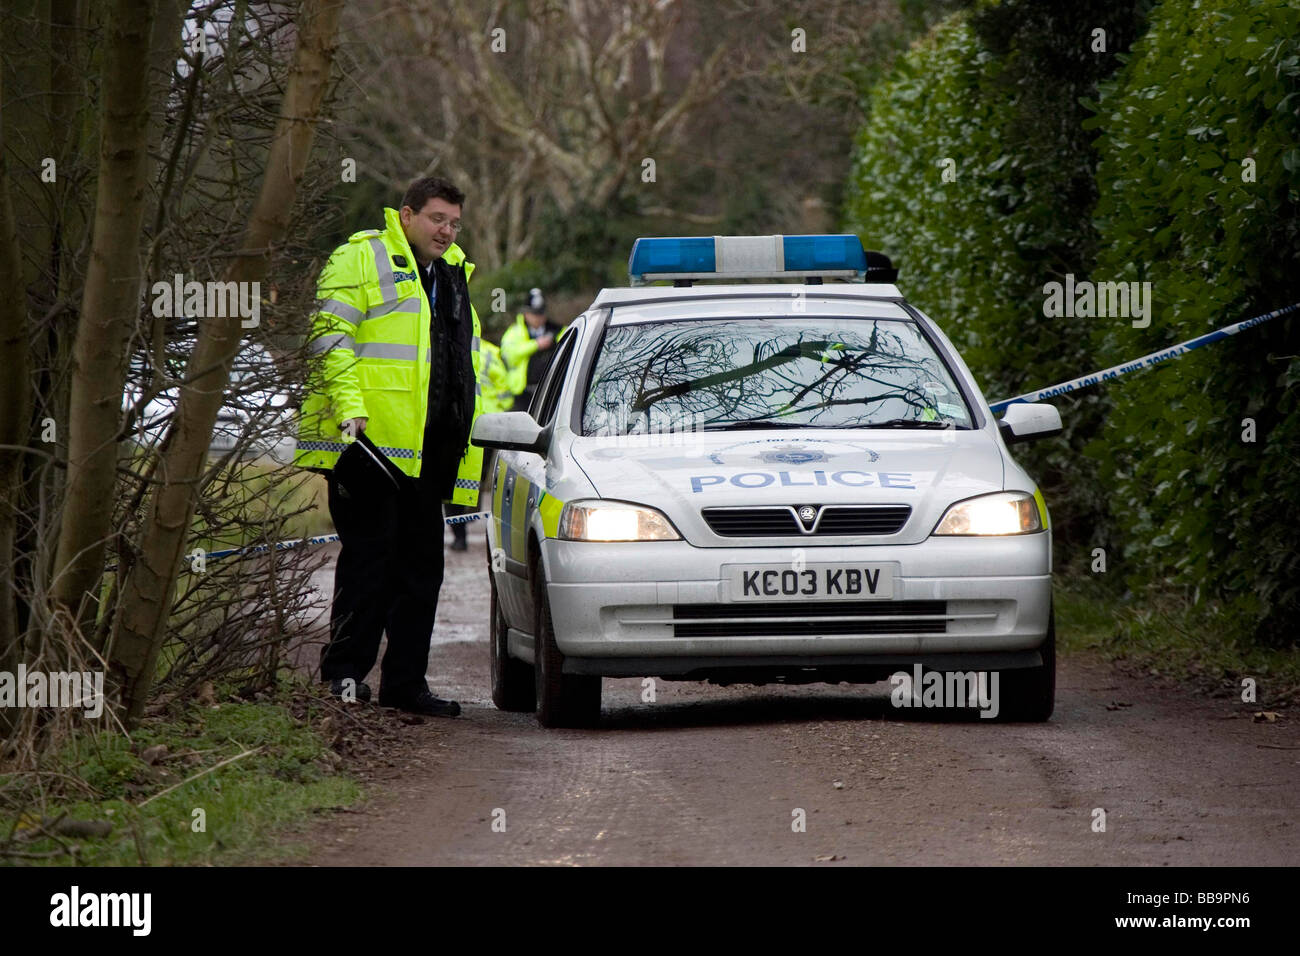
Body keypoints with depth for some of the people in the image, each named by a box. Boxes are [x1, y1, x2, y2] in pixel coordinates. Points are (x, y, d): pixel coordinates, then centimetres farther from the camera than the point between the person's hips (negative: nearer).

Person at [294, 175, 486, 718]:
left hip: (426, 451, 8)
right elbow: (330, 335, -11)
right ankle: (345, 669, -1)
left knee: (421, 568, 7)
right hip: (370, 440, -8)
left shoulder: (453, 275, 24)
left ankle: (405, 682, 11)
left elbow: (468, 362, 31)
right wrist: (350, 407, -21)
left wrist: (469, 436, 23)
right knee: (370, 556, -8)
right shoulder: (363, 258, -1)